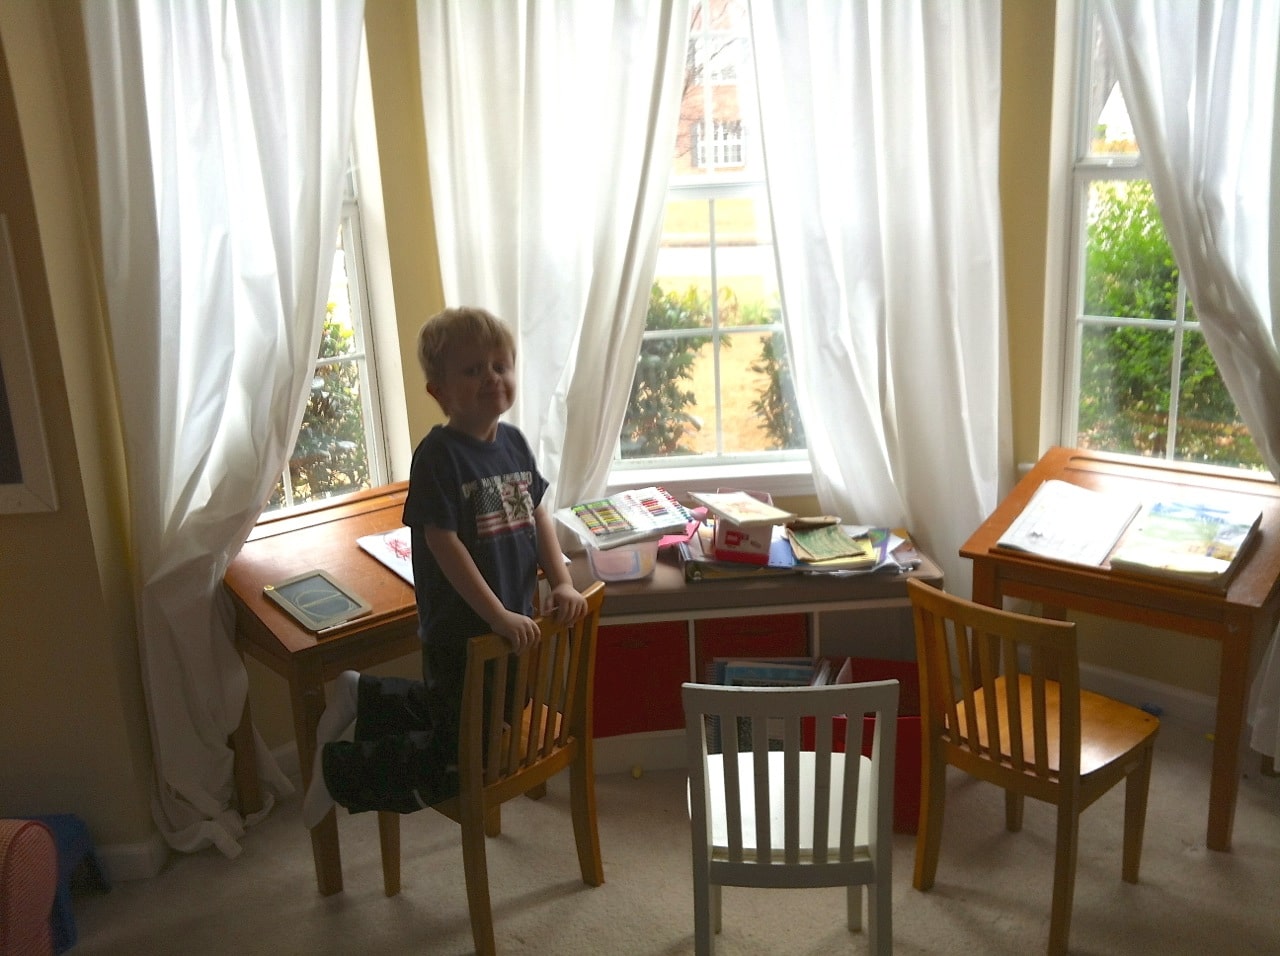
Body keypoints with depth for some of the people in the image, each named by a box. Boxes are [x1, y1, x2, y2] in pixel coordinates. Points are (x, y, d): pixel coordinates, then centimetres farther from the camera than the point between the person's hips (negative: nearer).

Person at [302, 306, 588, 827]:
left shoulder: (514, 442, 3)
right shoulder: (438, 454, -20)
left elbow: (537, 514, 9)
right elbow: (445, 544, -24)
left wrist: (562, 583, -3)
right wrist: (499, 616, -26)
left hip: (513, 623, 8)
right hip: (459, 632, -8)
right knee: (460, 760, 2)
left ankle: (363, 697, 38)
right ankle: (336, 768, 19)